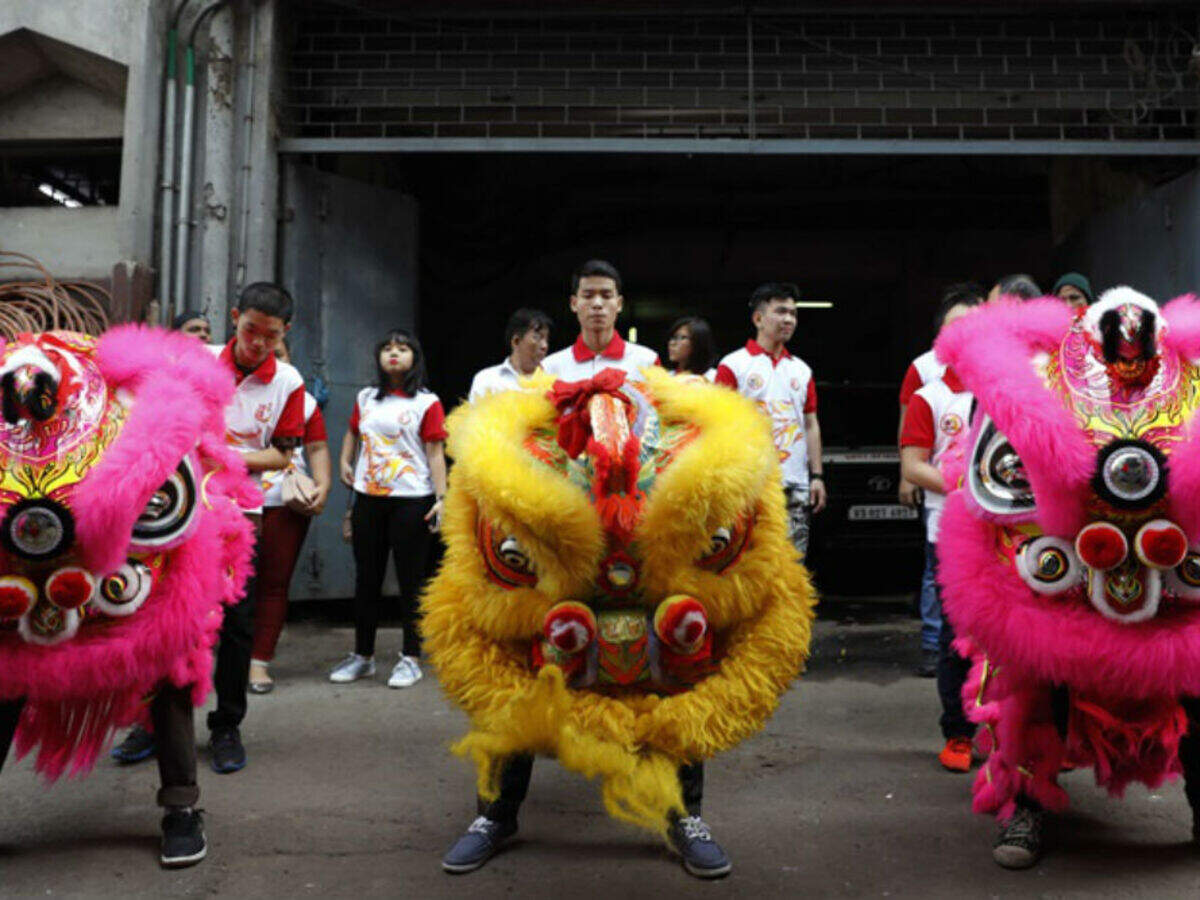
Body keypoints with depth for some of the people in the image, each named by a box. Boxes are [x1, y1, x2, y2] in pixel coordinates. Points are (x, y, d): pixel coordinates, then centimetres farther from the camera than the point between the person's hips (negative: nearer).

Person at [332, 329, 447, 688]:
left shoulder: (427, 402, -2)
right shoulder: (366, 398, 11)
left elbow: (435, 453, -7)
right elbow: (352, 432, 29)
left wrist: (442, 498, -14)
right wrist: (344, 461, 14)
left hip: (411, 501, -4)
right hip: (368, 499, 5)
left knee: (410, 581, 2)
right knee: (366, 579, 11)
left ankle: (410, 658, 13)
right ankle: (363, 655, 24)